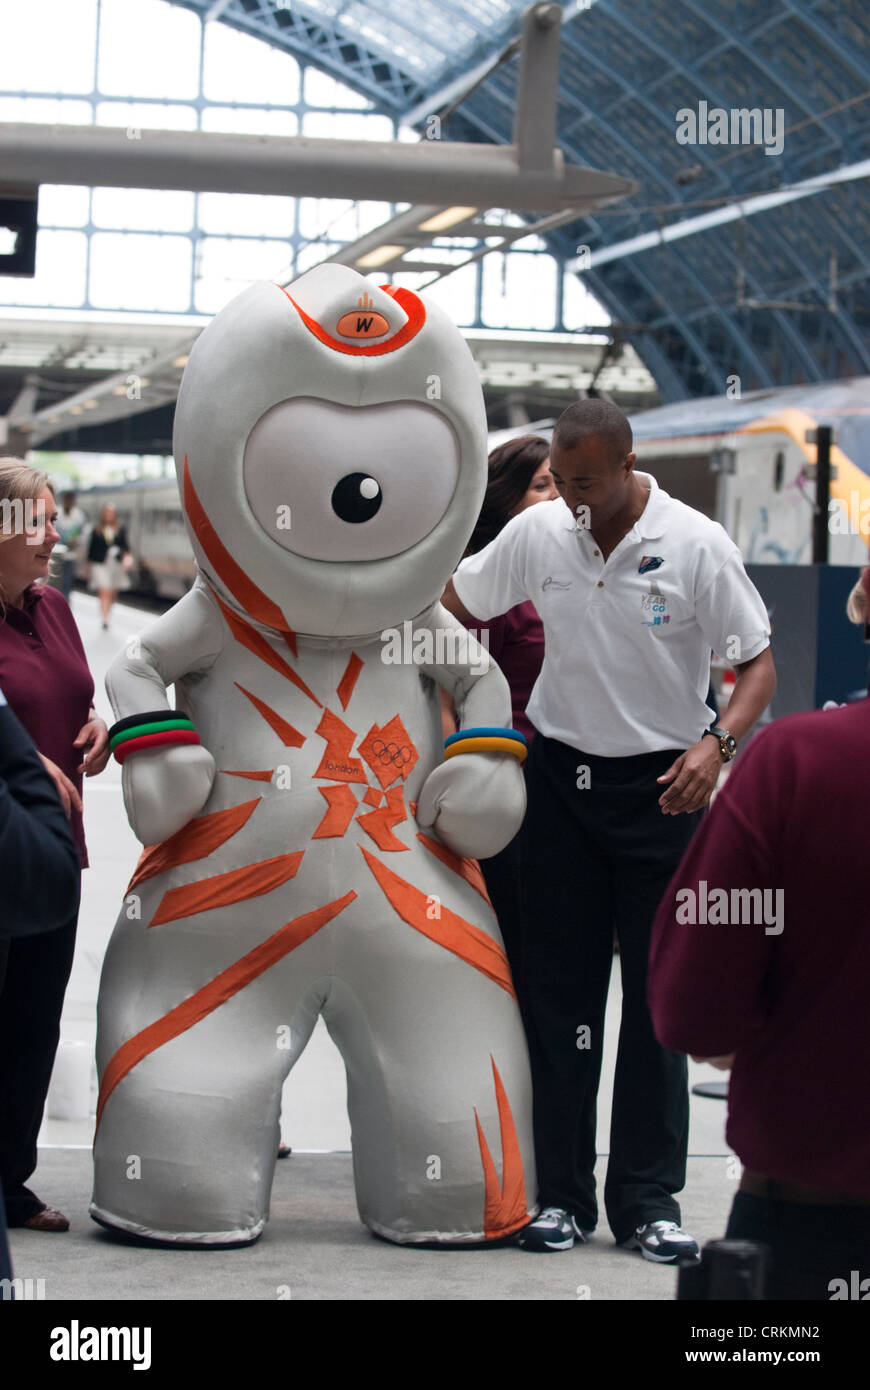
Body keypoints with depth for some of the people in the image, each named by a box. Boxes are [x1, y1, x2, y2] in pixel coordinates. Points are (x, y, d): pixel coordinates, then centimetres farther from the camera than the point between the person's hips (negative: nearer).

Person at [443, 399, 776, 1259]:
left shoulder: (696, 544, -10)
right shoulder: (537, 533, -2)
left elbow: (758, 664, -7)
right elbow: (453, 603, 13)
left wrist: (716, 745, -22)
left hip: (662, 784, -2)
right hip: (561, 776, 3)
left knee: (659, 993, 1)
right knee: (558, 990, 4)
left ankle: (647, 1201, 8)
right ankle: (560, 1193, 13)